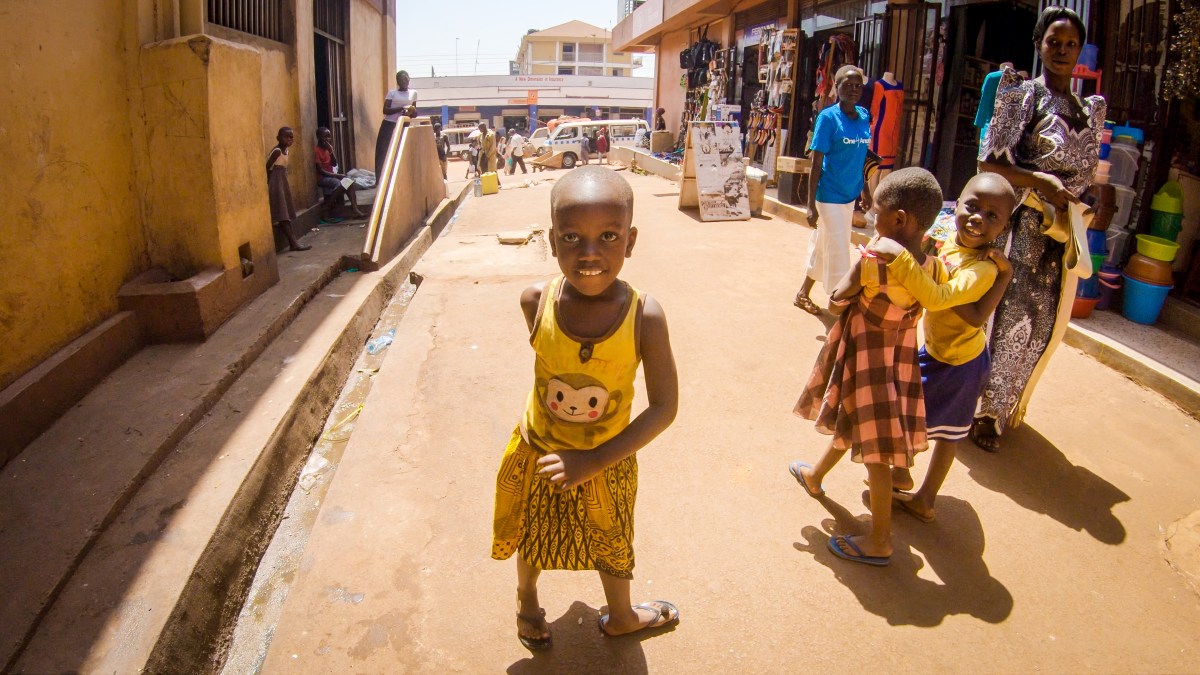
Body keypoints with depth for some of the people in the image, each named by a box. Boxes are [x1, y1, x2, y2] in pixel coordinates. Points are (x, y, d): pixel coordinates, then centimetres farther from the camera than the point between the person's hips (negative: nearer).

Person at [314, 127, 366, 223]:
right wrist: (336, 175, -20)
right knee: (340, 184, -29)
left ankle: (356, 210, -20)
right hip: (322, 178, -8)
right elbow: (320, 170, -17)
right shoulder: (317, 151, -13)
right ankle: (325, 212, -21)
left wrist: (331, 151, -10)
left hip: (331, 176, 8)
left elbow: (334, 164, 3)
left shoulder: (328, 148, 10)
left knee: (350, 183, -13)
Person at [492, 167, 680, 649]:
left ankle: (620, 616, 58)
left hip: (607, 462, 0)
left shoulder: (644, 315, -28)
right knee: (532, 540, 28)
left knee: (611, 543, 28)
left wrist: (593, 461, -27)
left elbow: (664, 407, -24)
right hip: (537, 455, 1)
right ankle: (527, 601, 61)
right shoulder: (536, 301, -23)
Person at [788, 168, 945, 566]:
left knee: (876, 452, 3)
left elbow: (835, 302, -13)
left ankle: (880, 542, 16)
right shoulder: (935, 269, -9)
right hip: (900, 359, 7)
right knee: (853, 426, 27)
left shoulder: (873, 262, -26)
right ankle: (815, 477, 53)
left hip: (865, 363, -7)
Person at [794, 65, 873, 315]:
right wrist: (811, 204, -14)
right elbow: (816, 163, -13)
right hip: (829, 196, -6)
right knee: (838, 253, -1)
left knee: (822, 247, 17)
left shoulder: (864, 116, 5)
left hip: (850, 194, 6)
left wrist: (865, 189, 19)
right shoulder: (828, 117, -13)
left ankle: (803, 294, 32)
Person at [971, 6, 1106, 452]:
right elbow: (988, 163, -9)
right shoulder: (1022, 95, -3)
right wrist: (1040, 181, -20)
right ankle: (984, 411, 11)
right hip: (1020, 226, -6)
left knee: (1045, 322, 10)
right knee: (1008, 315, -4)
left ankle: (1007, 406, 28)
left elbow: (1086, 175, 17)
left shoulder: (1090, 111, 13)